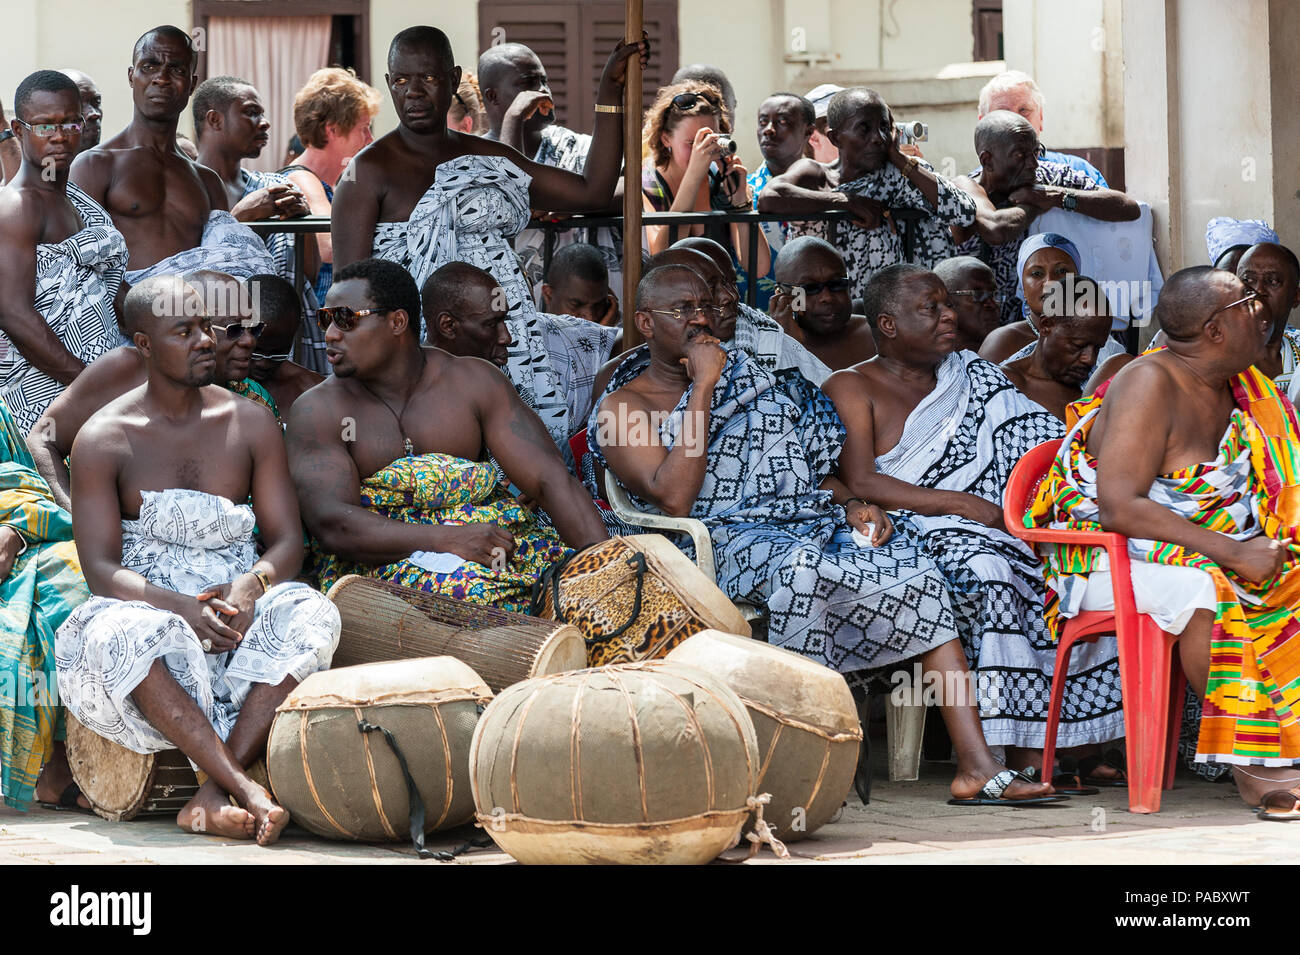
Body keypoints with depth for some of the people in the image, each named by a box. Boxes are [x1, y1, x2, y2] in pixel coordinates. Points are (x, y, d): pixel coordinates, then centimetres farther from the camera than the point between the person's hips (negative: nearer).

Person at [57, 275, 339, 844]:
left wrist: (251, 585, -20)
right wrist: (182, 608, -26)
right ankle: (247, 792, -45)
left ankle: (212, 798, -38)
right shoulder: (102, 439, 0)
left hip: (239, 619, 2)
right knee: (118, 632, -37)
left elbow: (287, 541, 4)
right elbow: (100, 569, -7)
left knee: (310, 613, -30)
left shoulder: (250, 424, 9)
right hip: (153, 620, -2)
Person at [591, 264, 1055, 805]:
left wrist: (852, 505, 3)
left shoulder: (751, 375, 24)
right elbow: (673, 500, -12)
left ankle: (975, 765, -28)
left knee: (918, 575, -22)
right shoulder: (623, 409, 6)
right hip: (733, 539, -5)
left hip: (816, 520, 5)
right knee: (800, 564, -40)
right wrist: (702, 389, -9)